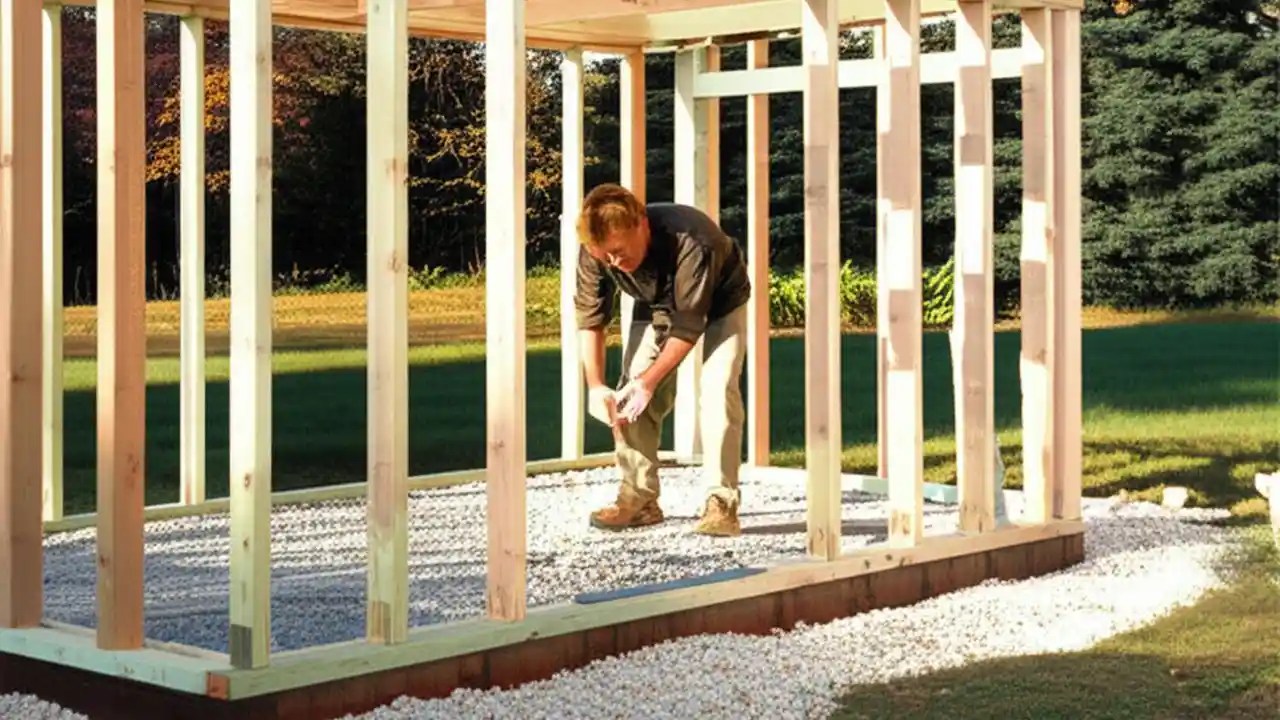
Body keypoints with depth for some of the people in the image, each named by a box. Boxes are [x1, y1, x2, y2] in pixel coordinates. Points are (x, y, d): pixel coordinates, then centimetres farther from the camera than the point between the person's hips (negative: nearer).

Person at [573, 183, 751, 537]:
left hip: (718, 301, -5)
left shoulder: (690, 242, -42)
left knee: (717, 390, -21)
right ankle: (640, 498, 2)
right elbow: (590, 319, -17)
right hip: (656, 305, 5)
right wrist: (596, 385, -24)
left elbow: (689, 326, -33)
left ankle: (722, 503, -19)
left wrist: (649, 380, -31)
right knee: (632, 394, -6)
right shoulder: (595, 250, -27)